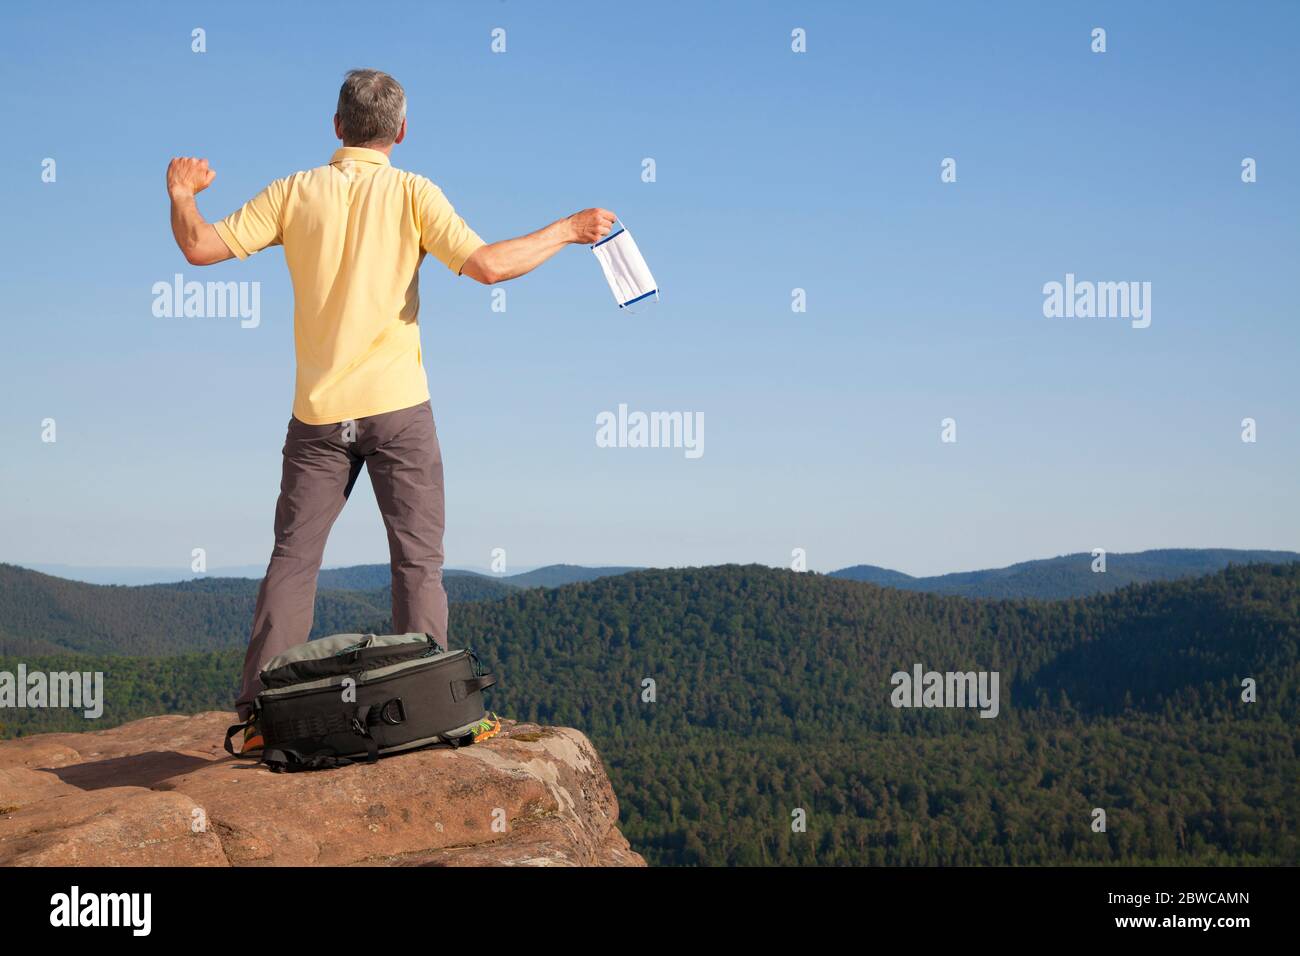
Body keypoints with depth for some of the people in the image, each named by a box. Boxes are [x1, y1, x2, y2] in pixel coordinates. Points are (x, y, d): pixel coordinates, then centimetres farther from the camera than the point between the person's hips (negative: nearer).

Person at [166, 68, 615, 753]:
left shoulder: (294, 193, 2)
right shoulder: (412, 193, -5)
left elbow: (200, 248, 0)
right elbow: (487, 265, -15)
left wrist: (180, 194, 20)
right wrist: (568, 230, -3)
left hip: (317, 413, 2)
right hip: (396, 407, -2)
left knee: (292, 558, 8)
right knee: (418, 560, 4)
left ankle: (260, 716, 7)